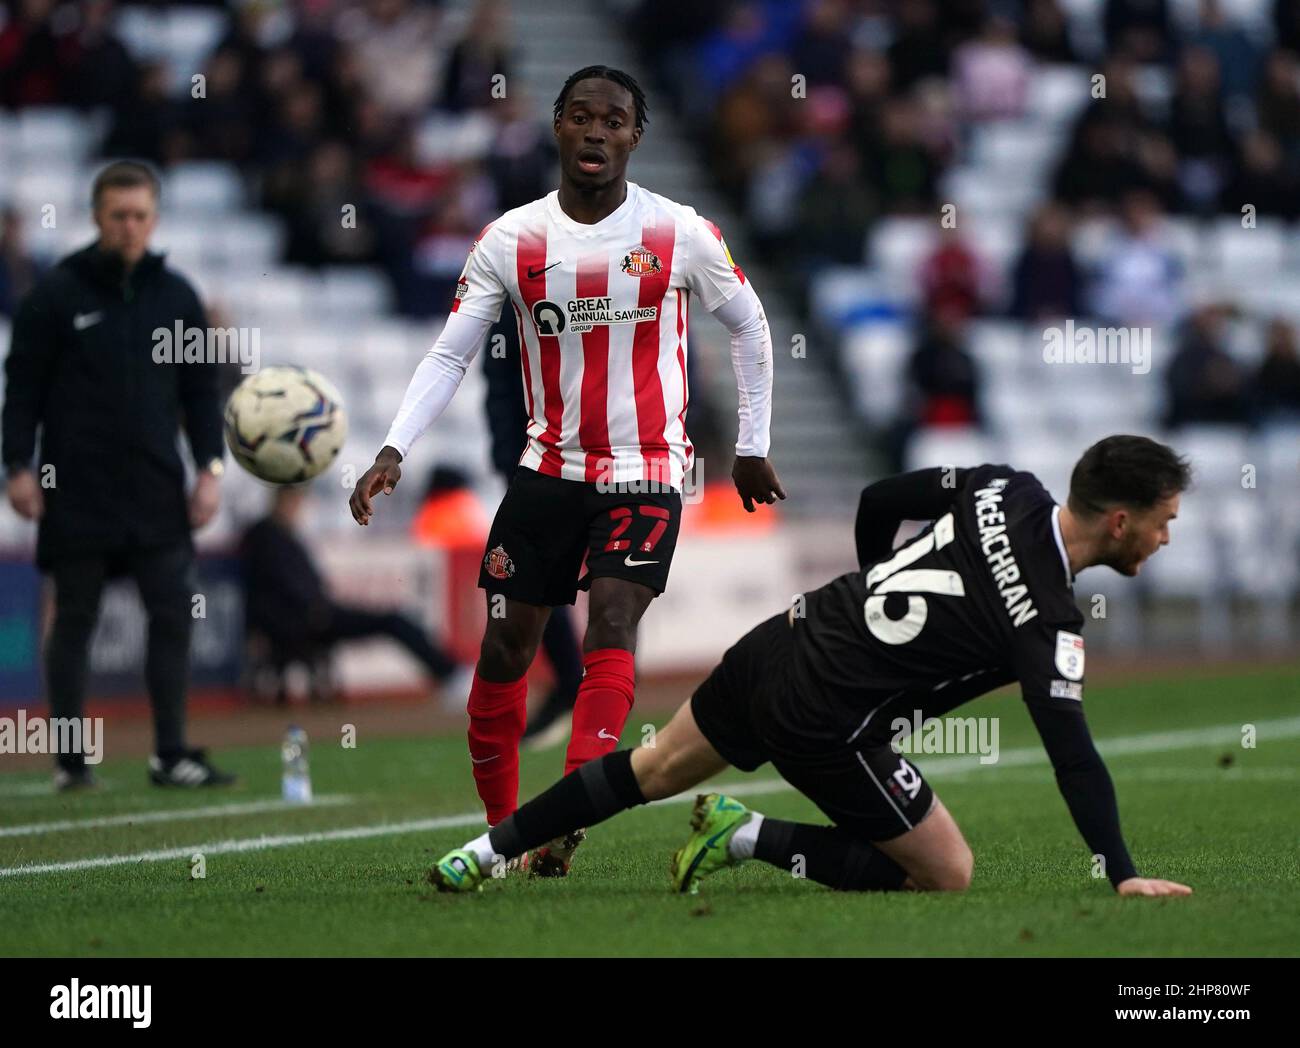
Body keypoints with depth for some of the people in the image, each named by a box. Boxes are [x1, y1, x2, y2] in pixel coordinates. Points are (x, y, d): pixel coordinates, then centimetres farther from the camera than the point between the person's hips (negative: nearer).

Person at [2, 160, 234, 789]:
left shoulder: (176, 296, 9)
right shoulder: (57, 294, -1)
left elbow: (201, 389, 13)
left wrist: (210, 467, 5)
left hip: (156, 490, 3)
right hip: (76, 494, -3)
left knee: (174, 614, -2)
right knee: (74, 619, 2)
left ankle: (171, 756, 4)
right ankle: (71, 761, 9)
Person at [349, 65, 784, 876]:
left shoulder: (682, 235, -7)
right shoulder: (511, 240, -3)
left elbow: (750, 328, 7)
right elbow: (449, 355, -2)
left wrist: (753, 447, 9)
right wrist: (392, 454, -15)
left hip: (646, 475, -3)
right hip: (549, 468, 3)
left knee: (612, 624, -21)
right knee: (505, 647, 1)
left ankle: (565, 828, -29)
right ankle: (501, 827, 18)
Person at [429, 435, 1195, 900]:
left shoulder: (1006, 491, 0)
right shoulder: (1045, 620, -21)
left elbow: (880, 501, 13)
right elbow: (1072, 752, -26)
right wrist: (1123, 876, -24)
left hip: (783, 641, 8)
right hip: (823, 723, -8)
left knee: (651, 772, 27)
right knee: (948, 874, 2)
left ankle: (484, 854, 31)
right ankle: (752, 837, 1)